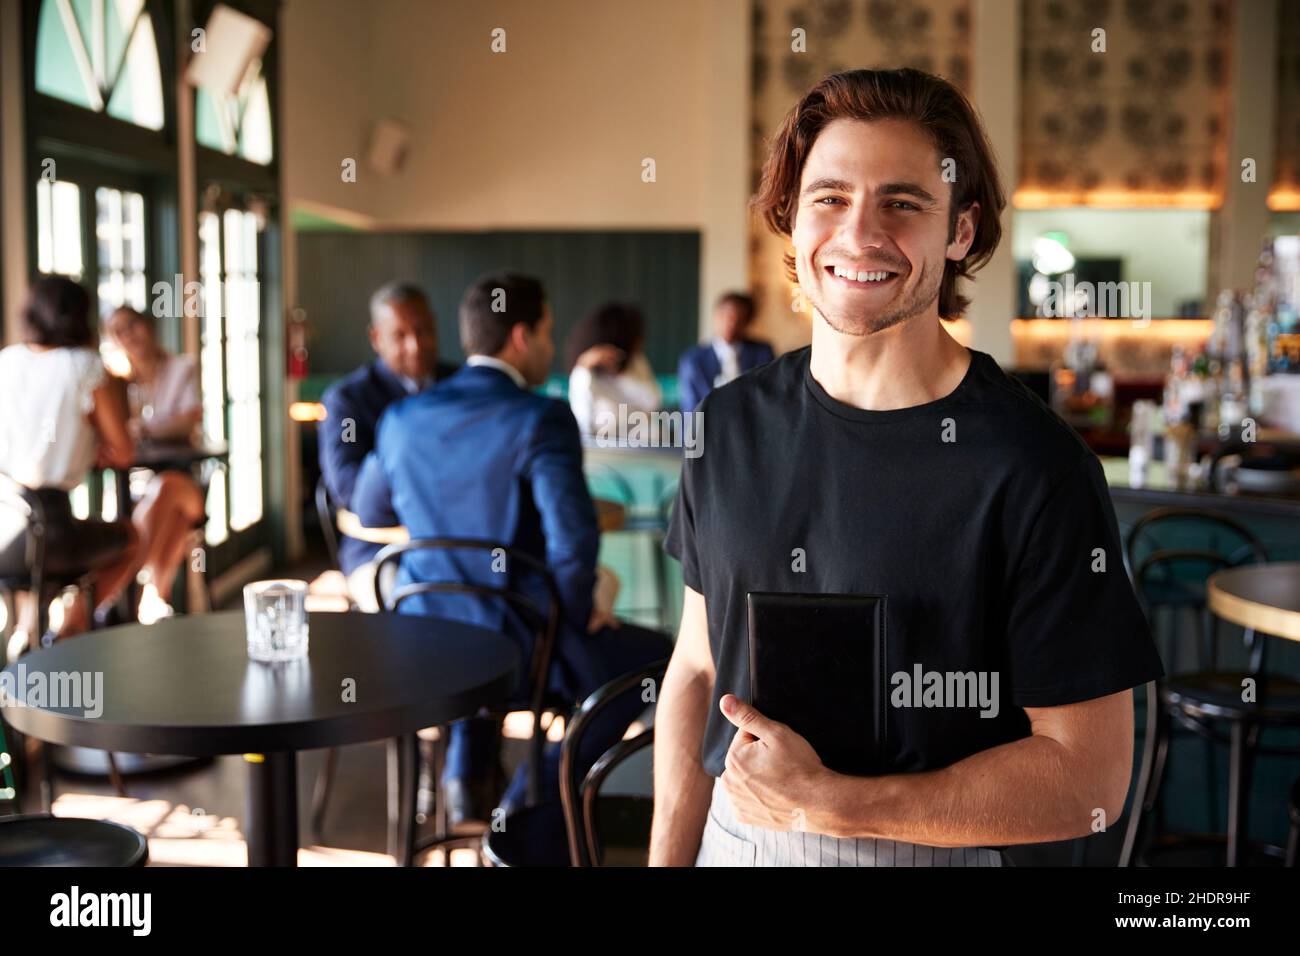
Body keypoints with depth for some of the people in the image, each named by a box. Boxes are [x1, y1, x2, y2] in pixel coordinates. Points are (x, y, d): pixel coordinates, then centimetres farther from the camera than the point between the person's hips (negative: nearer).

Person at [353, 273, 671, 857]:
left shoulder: (403, 418, 2)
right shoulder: (542, 420, -16)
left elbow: (371, 512, 18)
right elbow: (573, 540, -26)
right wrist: (580, 612, -7)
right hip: (518, 651, -6)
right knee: (656, 656, 17)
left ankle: (467, 767, 28)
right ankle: (539, 802, 15)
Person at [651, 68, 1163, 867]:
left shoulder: (1037, 467, -18)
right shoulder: (733, 423, -3)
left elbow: (1089, 776, -16)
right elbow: (696, 668, 4)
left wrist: (827, 803, -21)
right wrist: (667, 859, -3)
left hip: (931, 853, -4)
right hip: (729, 837, 4)